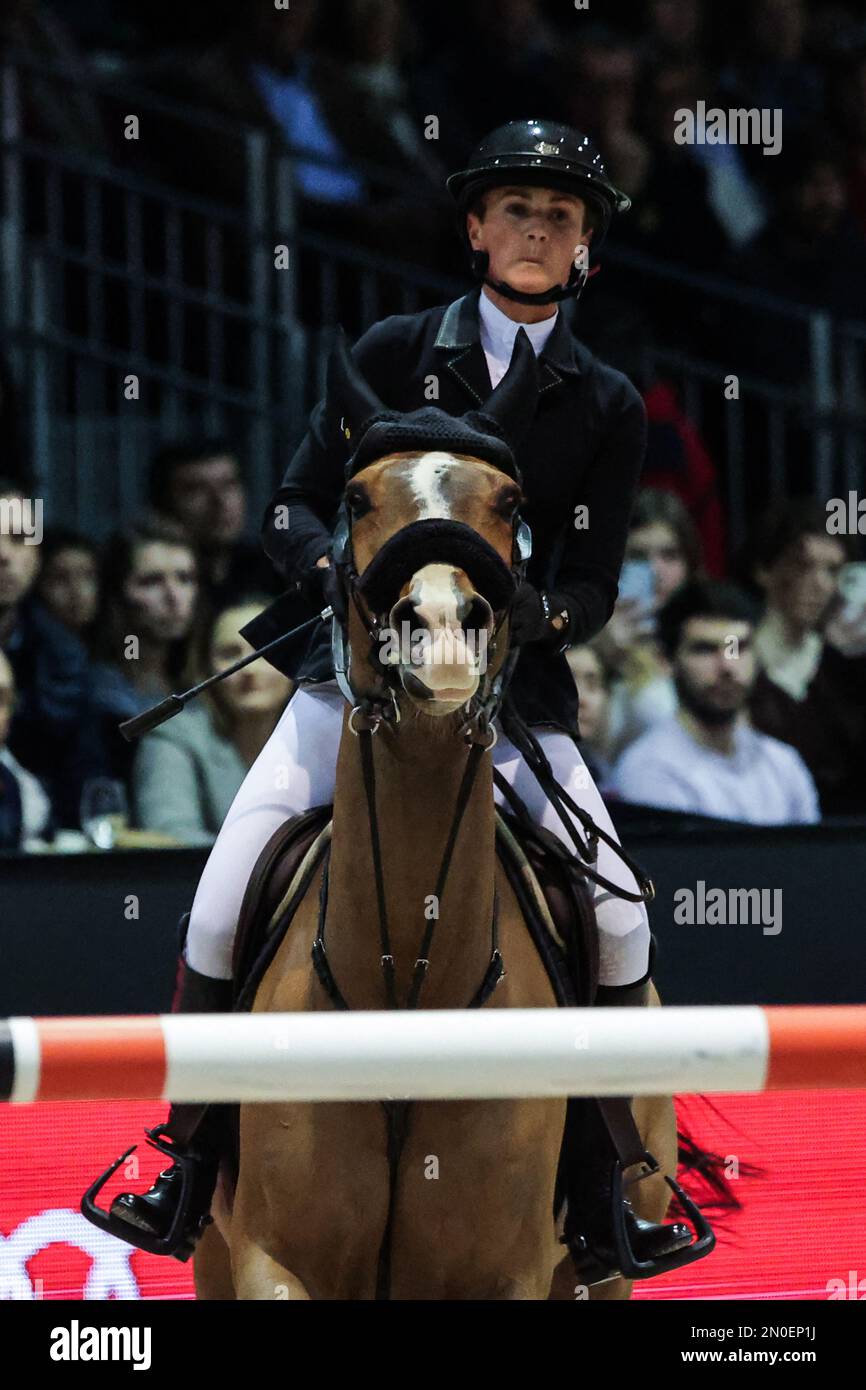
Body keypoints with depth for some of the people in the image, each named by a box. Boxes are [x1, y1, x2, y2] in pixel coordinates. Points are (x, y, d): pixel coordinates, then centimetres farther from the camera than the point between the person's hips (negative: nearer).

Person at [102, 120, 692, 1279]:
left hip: (509, 684, 1)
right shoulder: (393, 354, 3)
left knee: (618, 916, -14)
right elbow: (293, 508, 4)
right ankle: (188, 1161, 3)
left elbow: (594, 585, 3)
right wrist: (339, 571, -17)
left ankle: (601, 1186, 2)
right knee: (224, 897, -14)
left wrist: (536, 612, -19)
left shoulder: (605, 405, 5)